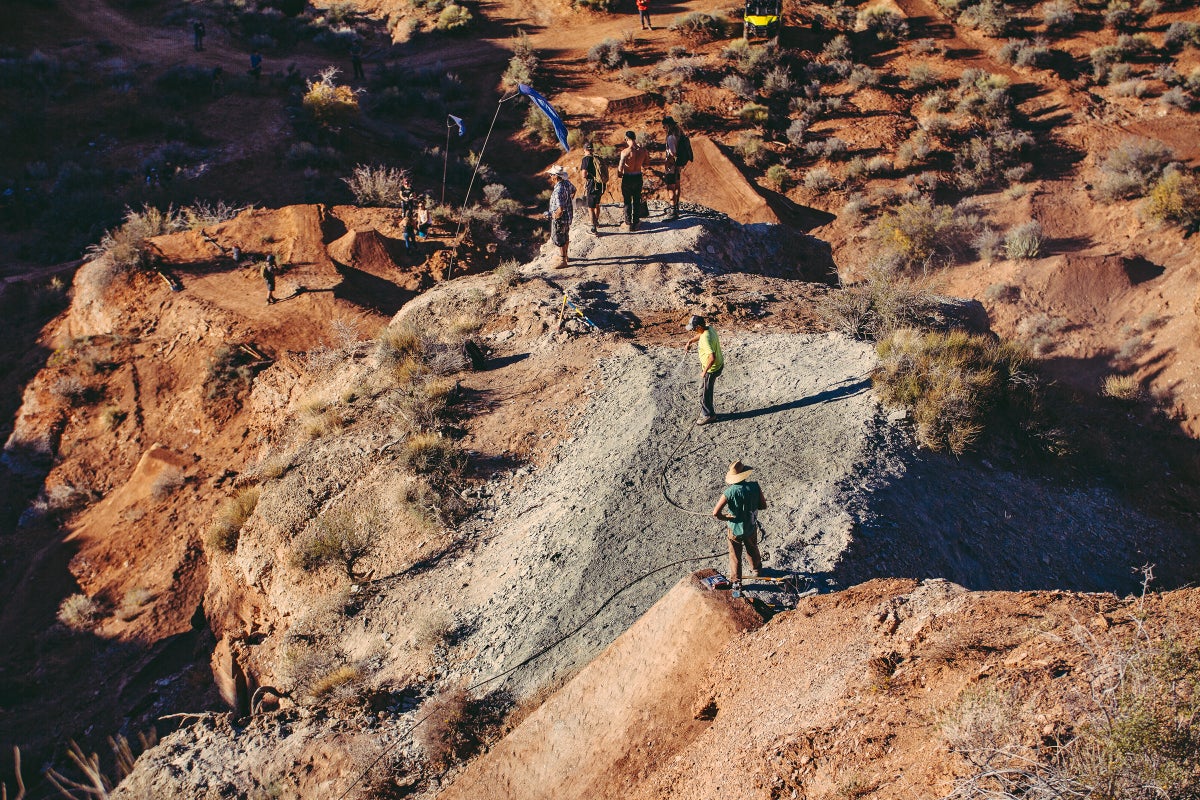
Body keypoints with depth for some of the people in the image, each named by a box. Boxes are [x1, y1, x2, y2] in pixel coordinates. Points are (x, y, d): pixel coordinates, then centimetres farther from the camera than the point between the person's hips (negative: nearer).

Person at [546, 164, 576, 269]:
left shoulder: (558, 191, -31)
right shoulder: (567, 183, -4)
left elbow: (560, 209, -36)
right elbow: (573, 190, 20)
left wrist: (555, 216, -18)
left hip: (560, 219, -9)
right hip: (568, 216, 9)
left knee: (559, 241, 5)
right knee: (565, 238, 24)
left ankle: (563, 261, 15)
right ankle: (565, 256, 41)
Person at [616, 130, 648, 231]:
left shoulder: (625, 152, -21)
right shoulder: (642, 150, -7)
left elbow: (620, 169, -23)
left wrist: (619, 173, 1)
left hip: (627, 178, -4)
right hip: (638, 177, 4)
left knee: (627, 201, 11)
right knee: (637, 201, 16)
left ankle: (628, 223, 15)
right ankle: (635, 223, 21)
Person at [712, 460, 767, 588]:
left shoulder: (730, 492, -28)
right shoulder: (755, 487, -20)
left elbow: (716, 513, -30)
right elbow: (763, 505, -8)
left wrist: (726, 518, -11)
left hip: (735, 529, -3)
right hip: (751, 528, 3)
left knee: (735, 556, 19)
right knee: (753, 550, 30)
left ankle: (736, 581, 30)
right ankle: (757, 571, 54)